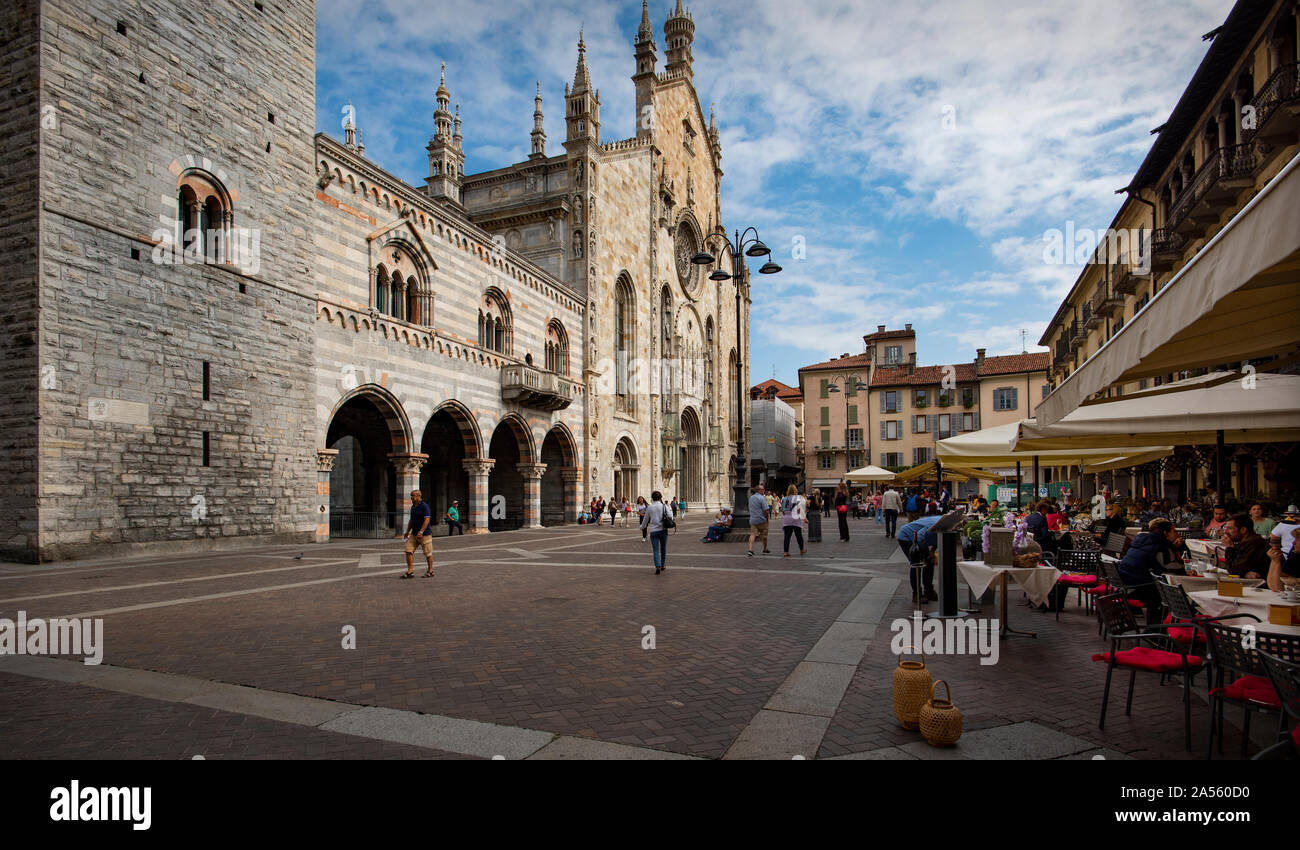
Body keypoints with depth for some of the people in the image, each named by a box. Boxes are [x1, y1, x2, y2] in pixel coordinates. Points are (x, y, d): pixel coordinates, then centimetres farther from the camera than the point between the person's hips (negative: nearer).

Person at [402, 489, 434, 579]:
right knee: (408, 551, -2)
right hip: (414, 534, 8)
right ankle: (410, 572, 1)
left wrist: (421, 532, -28)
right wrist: (407, 532, 20)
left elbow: (427, 520, -21)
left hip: (425, 534, -8)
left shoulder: (424, 506, -13)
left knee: (428, 553, 2)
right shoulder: (413, 507, 12)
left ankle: (430, 571, 15)